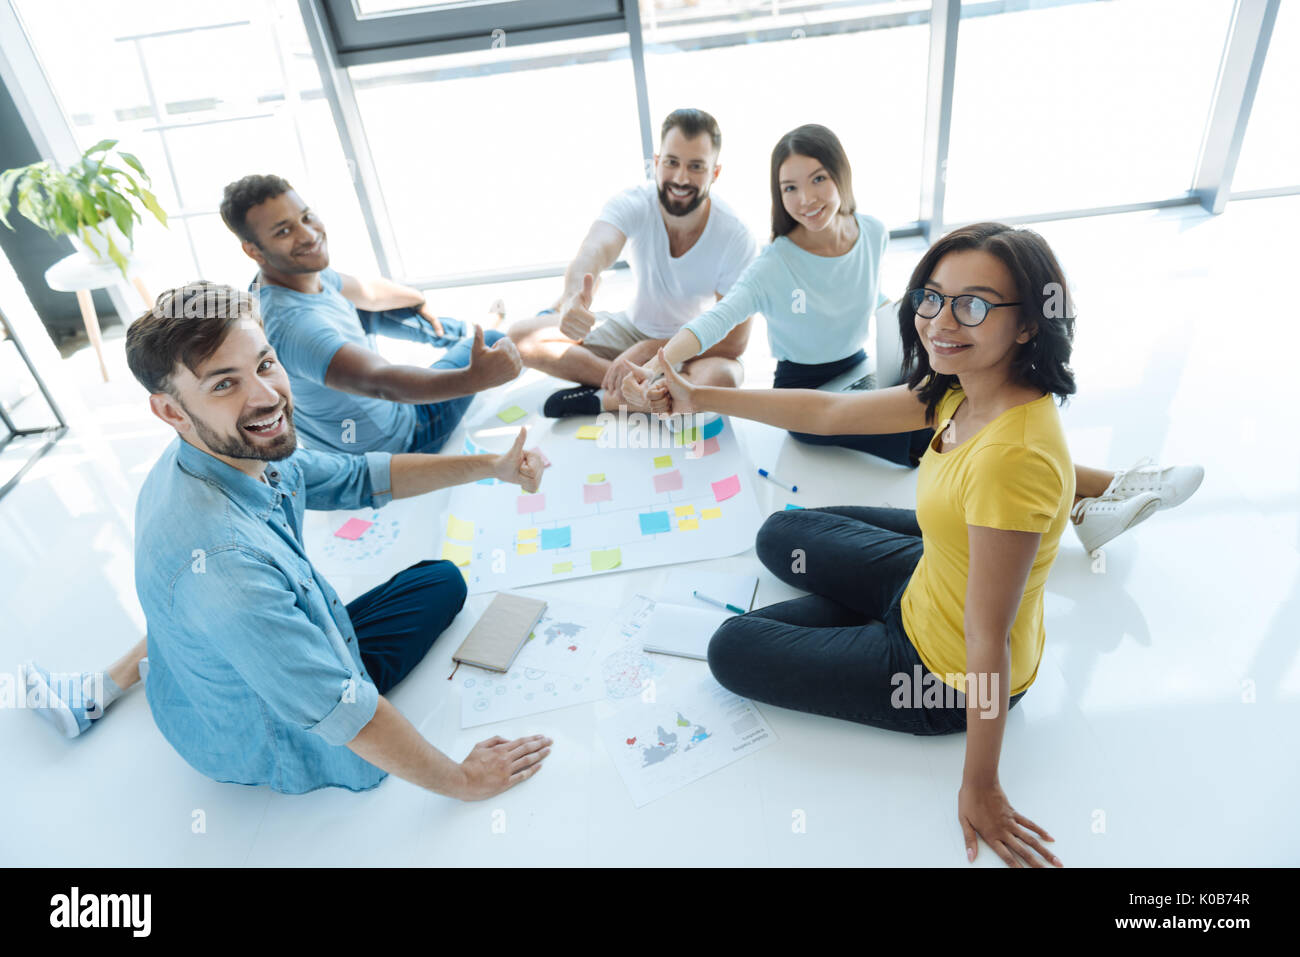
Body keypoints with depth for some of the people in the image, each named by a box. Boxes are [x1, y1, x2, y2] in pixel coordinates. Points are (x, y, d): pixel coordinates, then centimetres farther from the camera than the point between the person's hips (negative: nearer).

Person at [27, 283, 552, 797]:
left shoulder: (249, 452, -14)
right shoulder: (220, 561, -41)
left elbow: (361, 477, 1)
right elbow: (343, 714, -36)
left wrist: (491, 465, -5)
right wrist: (464, 781, -24)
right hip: (270, 747, -7)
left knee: (444, 579, 25)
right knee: (440, 581, 8)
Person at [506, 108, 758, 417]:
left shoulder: (735, 237, -21)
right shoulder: (634, 204, -17)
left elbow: (735, 341, -21)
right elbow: (594, 252, -39)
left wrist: (651, 350, -29)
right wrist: (573, 299, -63)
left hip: (696, 347, -2)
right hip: (632, 328, 3)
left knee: (723, 376, -39)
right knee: (521, 335, -13)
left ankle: (601, 400, -20)